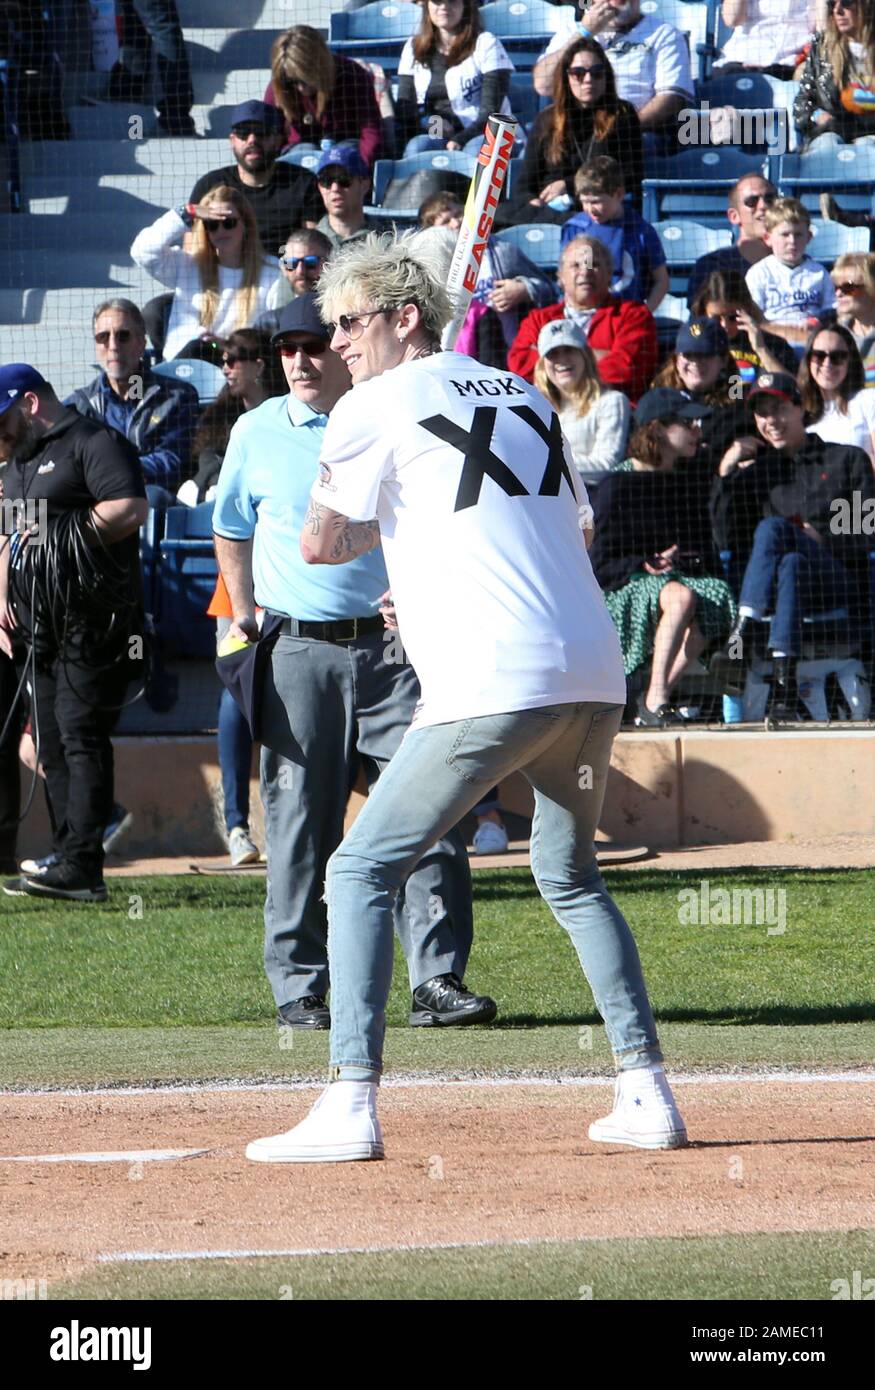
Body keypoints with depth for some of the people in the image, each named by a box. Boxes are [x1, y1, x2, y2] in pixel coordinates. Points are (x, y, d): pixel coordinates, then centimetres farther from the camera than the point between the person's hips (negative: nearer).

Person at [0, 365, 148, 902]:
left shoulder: (93, 443, -5)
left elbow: (132, 509, -18)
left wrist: (65, 528, -14)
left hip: (93, 628, -9)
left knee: (81, 737, -15)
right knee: (54, 748, 7)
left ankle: (81, 869, -20)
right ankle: (71, 864, 8)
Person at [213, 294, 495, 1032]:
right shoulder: (256, 434, 8)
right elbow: (232, 528, 23)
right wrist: (243, 613, 15)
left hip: (393, 645, -1)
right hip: (299, 652, 1)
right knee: (300, 825, 1)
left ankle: (438, 977, -8)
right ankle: (300, 986, 7)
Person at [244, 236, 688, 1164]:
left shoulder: (375, 408, 2)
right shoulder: (526, 398, 21)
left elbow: (320, 545, 2)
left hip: (491, 689, -7)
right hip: (593, 677, 7)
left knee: (360, 872, 0)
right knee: (569, 875, 24)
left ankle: (350, 1107, -11)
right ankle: (646, 1093, 17)